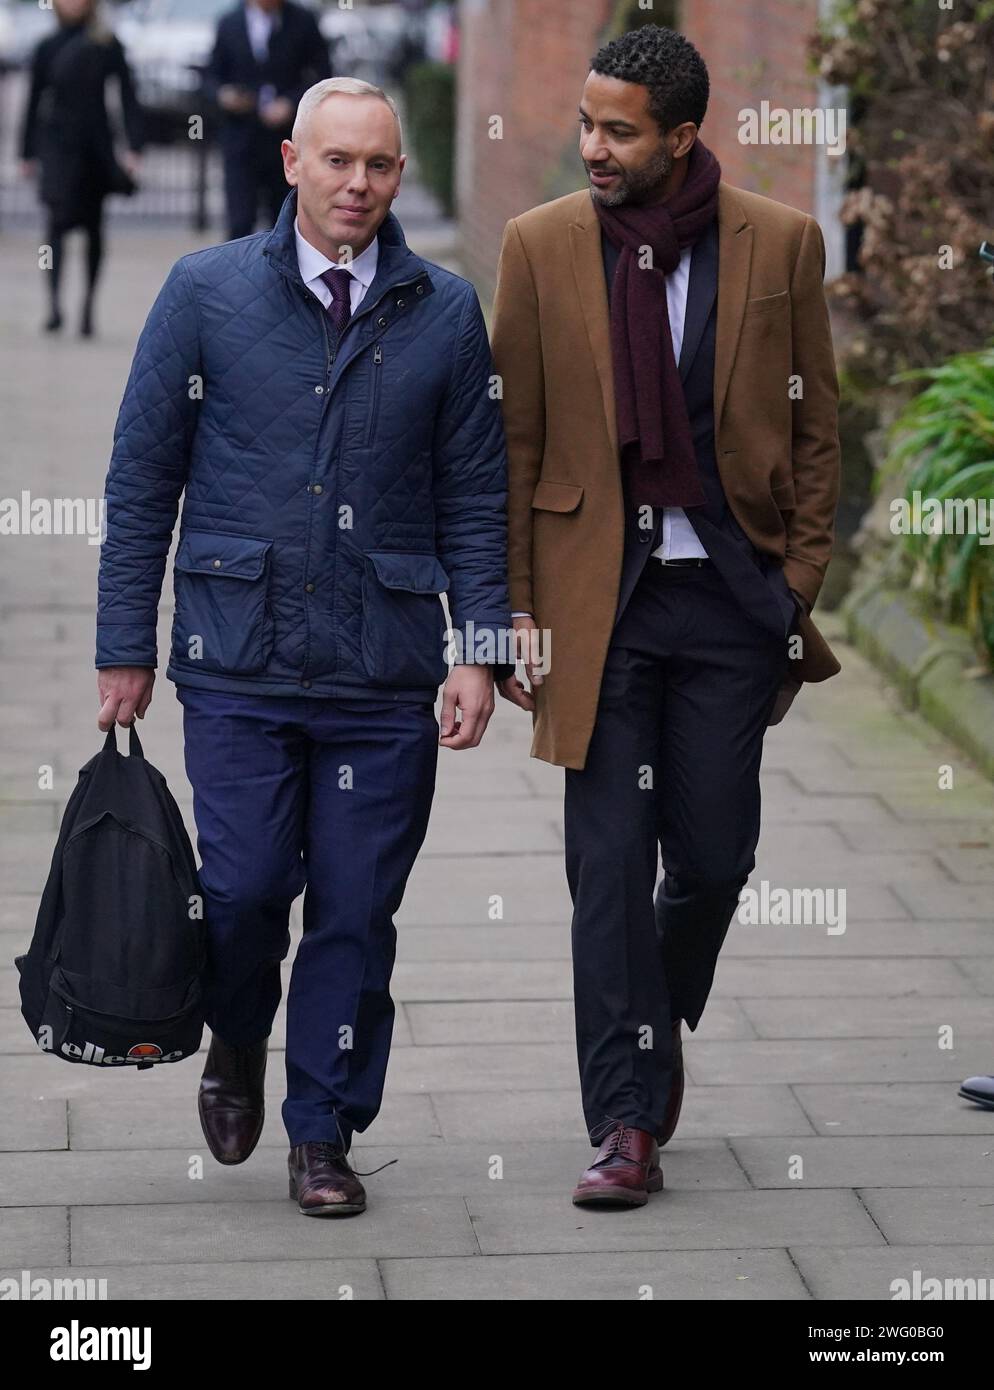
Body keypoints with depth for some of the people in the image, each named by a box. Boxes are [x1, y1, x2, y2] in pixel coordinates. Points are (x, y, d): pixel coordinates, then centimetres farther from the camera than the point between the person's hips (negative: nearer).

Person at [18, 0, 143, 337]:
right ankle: (54, 305, -24)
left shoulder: (108, 45, 1)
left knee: (93, 226, 9)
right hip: (58, 143, -1)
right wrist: (27, 154, 9)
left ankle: (88, 306, 19)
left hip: (96, 143, 1)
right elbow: (34, 103, 9)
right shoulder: (47, 48, 4)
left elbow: (127, 96, -1)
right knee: (59, 219, -15)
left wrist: (134, 147, -9)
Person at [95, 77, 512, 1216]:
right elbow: (142, 479, 5)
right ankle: (236, 1042, 27)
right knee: (243, 887, -6)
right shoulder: (207, 292, 3)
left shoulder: (445, 312, 6)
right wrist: (125, 647, 2)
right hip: (238, 661, -1)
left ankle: (323, 1132, 17)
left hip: (387, 670, 1)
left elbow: (474, 494, 8)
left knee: (356, 910, 2)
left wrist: (478, 650, -1)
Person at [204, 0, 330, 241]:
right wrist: (222, 94, -13)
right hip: (241, 142, 0)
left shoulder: (302, 22, 0)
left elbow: (321, 77, 0)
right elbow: (211, 77, 9)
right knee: (240, 223, -9)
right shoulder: (229, 24, 4)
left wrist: (291, 104, -16)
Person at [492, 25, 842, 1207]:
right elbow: (512, 438, 3)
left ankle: (657, 1022, 35)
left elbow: (816, 430, 6)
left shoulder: (779, 244, 0)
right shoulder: (540, 245, 1)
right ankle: (627, 1128, 2)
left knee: (713, 853, 5)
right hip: (599, 594, 0)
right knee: (610, 864, -2)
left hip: (731, 594, 1)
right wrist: (513, 604, -1)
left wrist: (798, 587, 0)